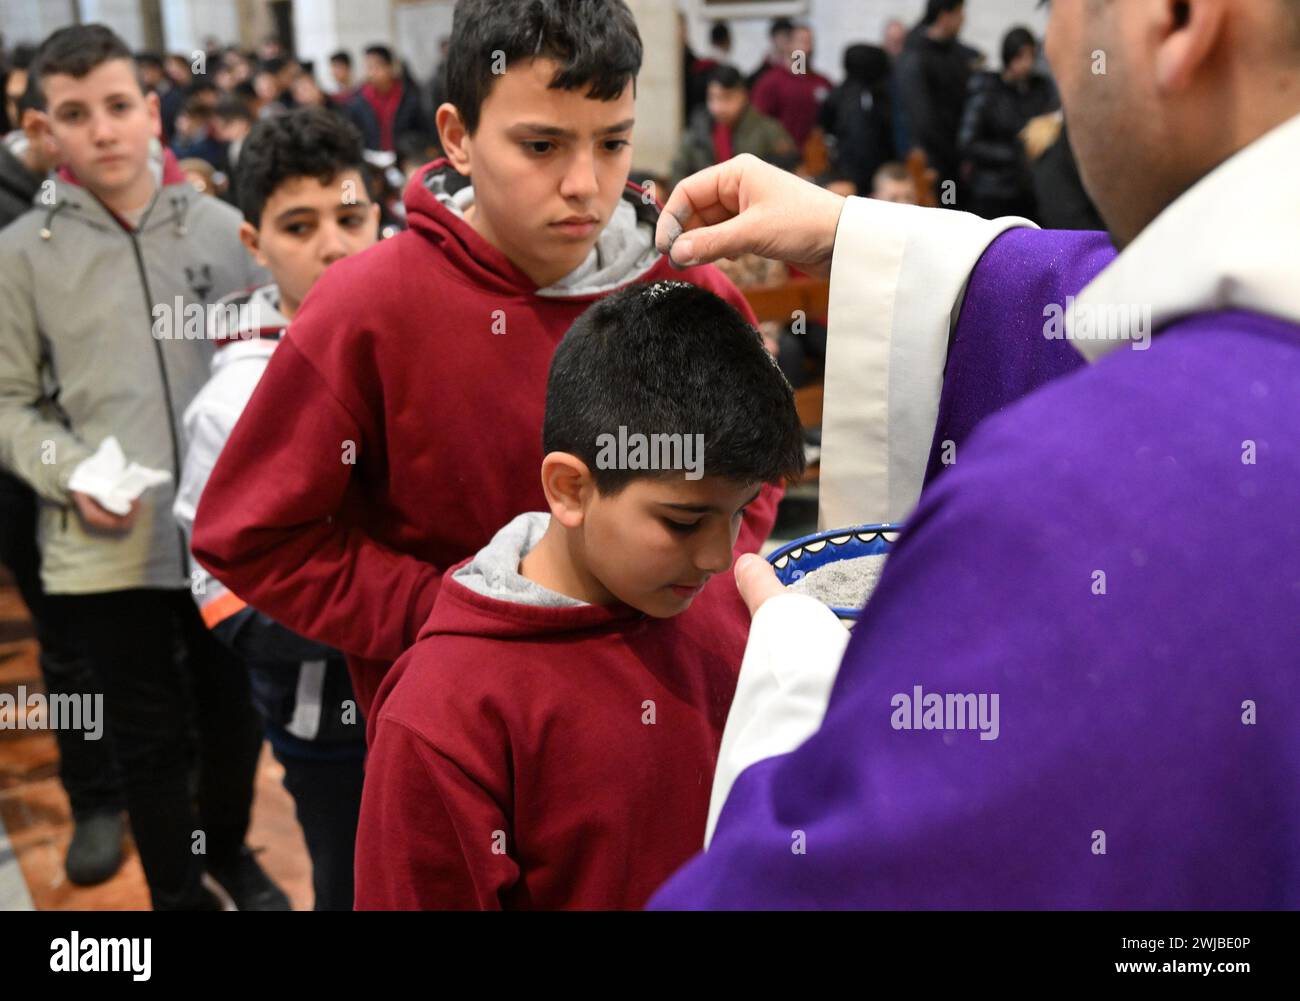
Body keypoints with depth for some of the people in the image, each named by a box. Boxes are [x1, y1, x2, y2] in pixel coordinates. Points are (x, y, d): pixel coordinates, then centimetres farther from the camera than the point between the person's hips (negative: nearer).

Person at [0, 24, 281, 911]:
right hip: (105, 550, -2)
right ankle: (177, 891, 33)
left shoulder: (223, 228, 1)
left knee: (237, 712, 18)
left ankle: (228, 849, 45)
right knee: (153, 739, 11)